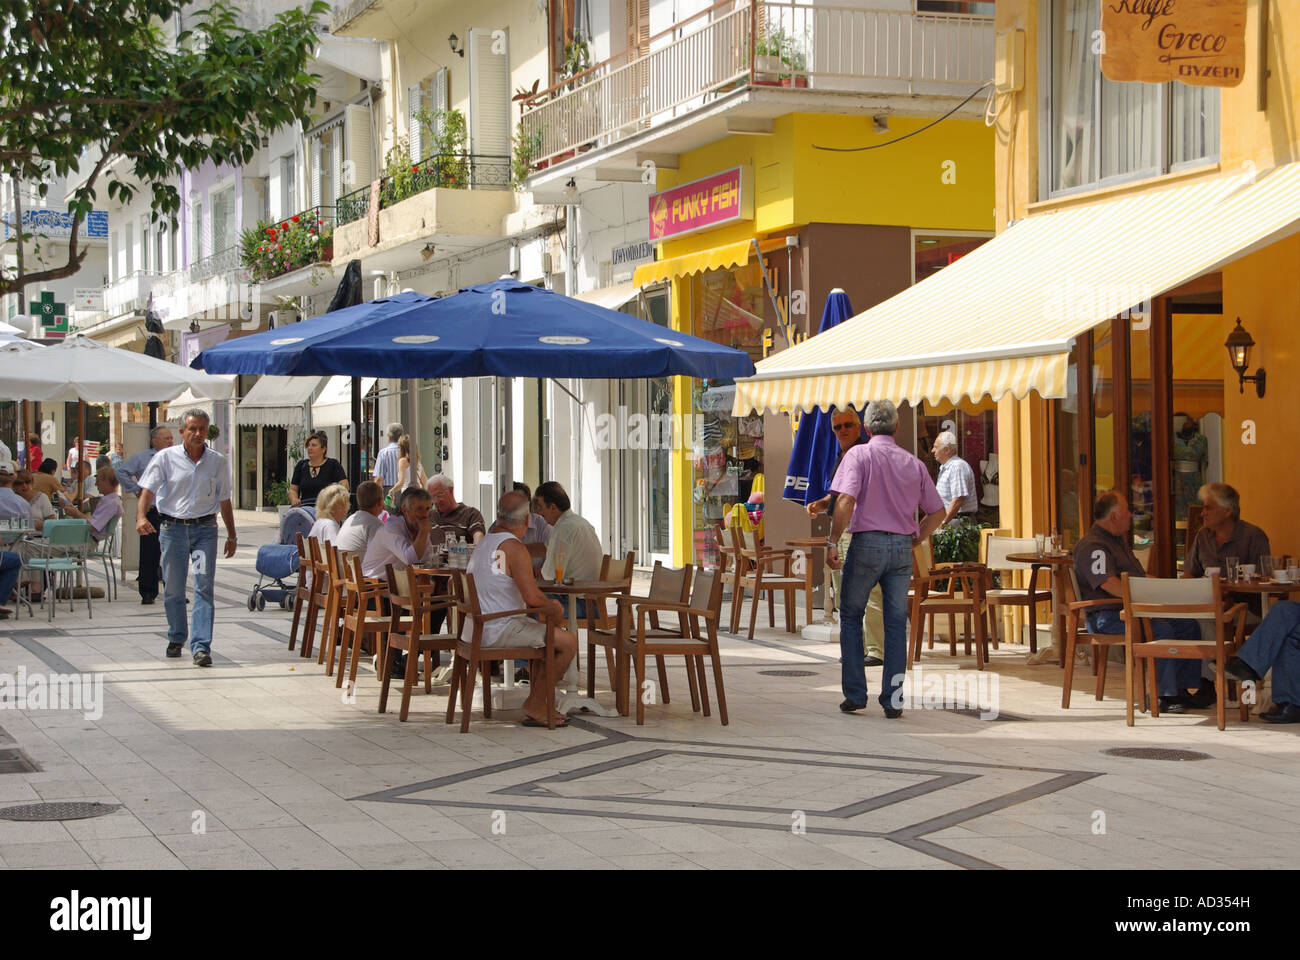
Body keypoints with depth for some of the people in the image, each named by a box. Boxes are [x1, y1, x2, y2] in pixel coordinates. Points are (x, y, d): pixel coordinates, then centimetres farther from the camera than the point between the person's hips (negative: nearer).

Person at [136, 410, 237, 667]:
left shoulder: (217, 462, 7)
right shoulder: (165, 458, 0)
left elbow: (224, 501, 15)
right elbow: (147, 491, -7)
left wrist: (232, 535, 18)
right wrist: (141, 517, -25)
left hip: (205, 528, 0)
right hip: (173, 528, 0)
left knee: (204, 587, -10)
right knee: (174, 588, 8)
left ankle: (201, 646, -13)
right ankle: (176, 638, 28)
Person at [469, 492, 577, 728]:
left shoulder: (484, 543, 13)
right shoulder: (514, 547, -16)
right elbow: (532, 597, -26)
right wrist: (553, 607, -7)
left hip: (476, 627, 10)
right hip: (500, 631, -10)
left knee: (547, 634, 26)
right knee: (568, 642, -8)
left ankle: (536, 703, 24)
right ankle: (534, 706, 0)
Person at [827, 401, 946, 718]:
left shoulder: (859, 455, -4)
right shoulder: (914, 463, 8)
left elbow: (846, 500, -17)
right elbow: (937, 512, 10)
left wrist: (833, 542, -13)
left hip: (867, 542, -3)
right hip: (902, 547, 3)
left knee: (851, 616, 11)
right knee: (896, 623, 7)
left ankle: (855, 694, 8)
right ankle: (893, 700, 6)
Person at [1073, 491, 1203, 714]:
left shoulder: (1118, 541, 23)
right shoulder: (1092, 546, -13)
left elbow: (1139, 577, 31)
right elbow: (1109, 584, -26)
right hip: (1107, 615, -10)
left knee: (1189, 626, 0)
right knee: (1162, 629, -31)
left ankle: (1190, 689, 0)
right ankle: (1167, 695, -27)